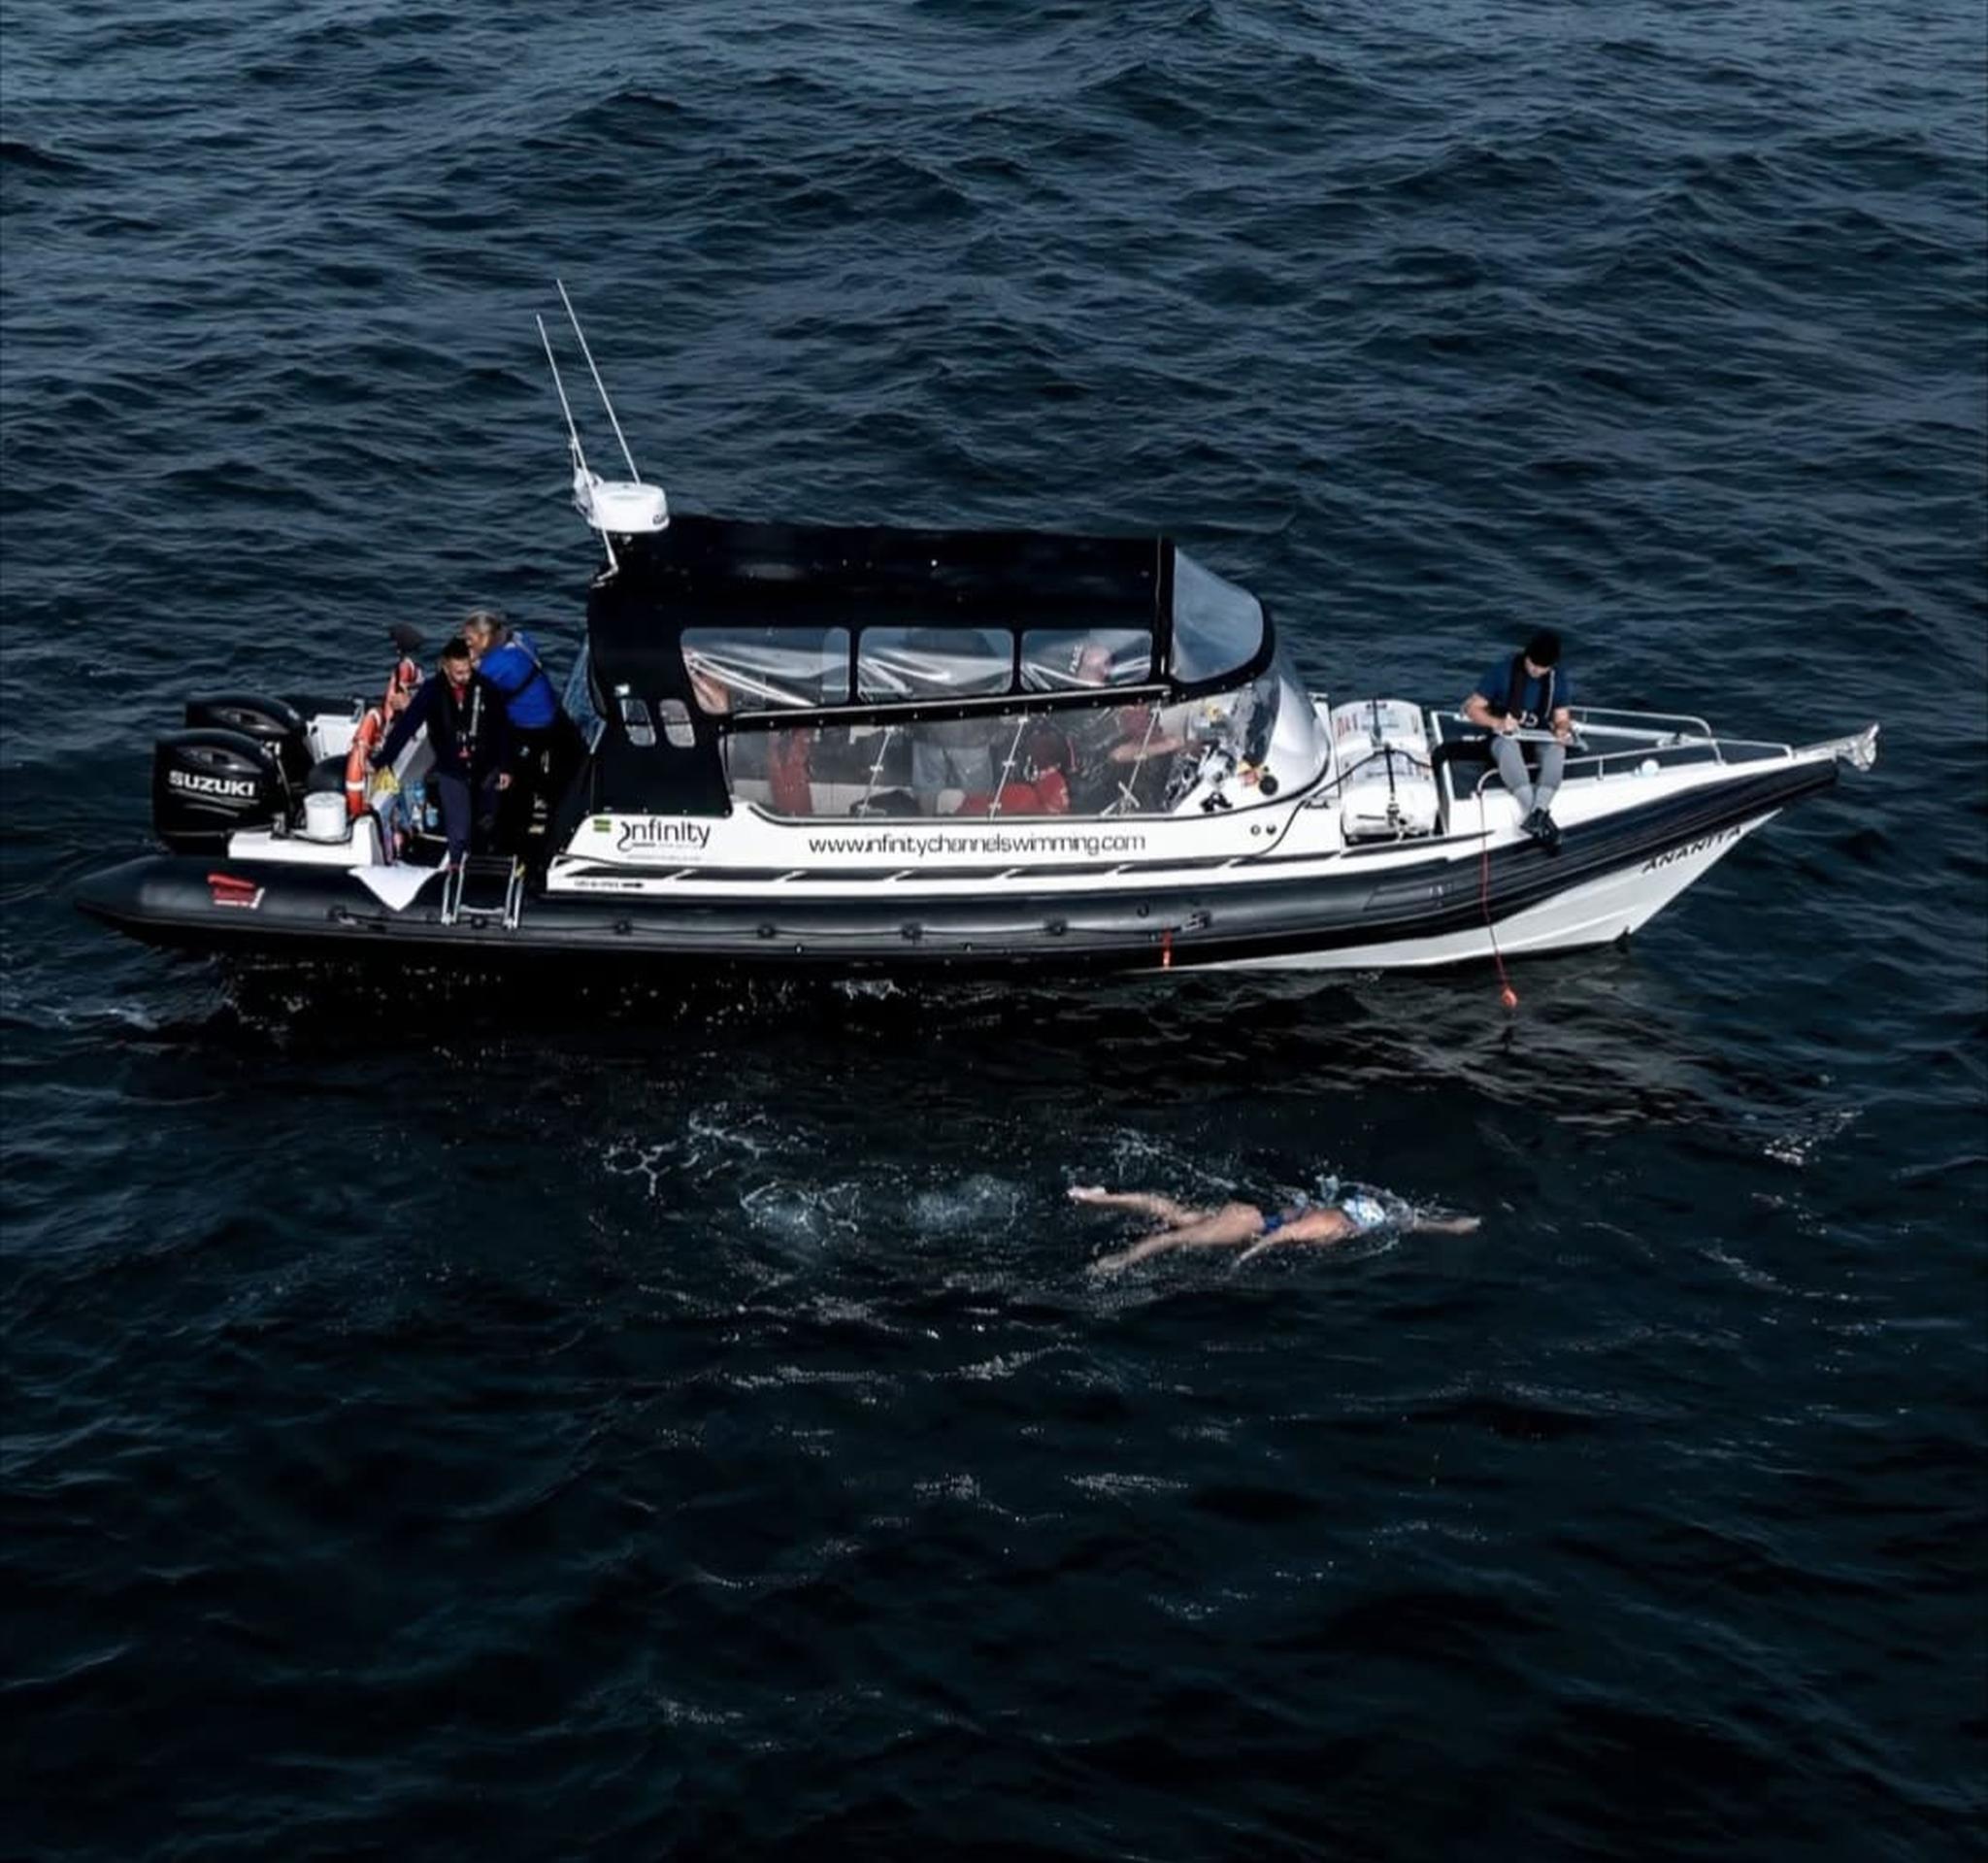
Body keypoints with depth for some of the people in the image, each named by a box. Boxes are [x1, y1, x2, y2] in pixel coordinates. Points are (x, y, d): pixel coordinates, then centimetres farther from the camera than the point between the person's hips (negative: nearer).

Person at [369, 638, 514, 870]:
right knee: (459, 827, -2)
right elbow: (405, 726, -19)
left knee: (485, 817, 19)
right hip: (451, 770, -2)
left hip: (485, 768, 2)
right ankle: (456, 863, 24)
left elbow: (502, 729, -5)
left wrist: (505, 768, -2)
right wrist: (382, 760, -23)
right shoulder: (432, 691, -17)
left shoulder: (485, 688, -15)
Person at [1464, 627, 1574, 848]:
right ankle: (1536, 814, -50)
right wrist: (1498, 723, -28)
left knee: (1557, 749, -33)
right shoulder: (1501, 673, -11)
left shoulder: (1559, 682, -1)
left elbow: (1562, 719, 5)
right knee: (1508, 746, -39)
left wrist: (1562, 730, -21)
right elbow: (1472, 708, -9)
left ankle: (1539, 811, -47)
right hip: (1505, 737, -3)